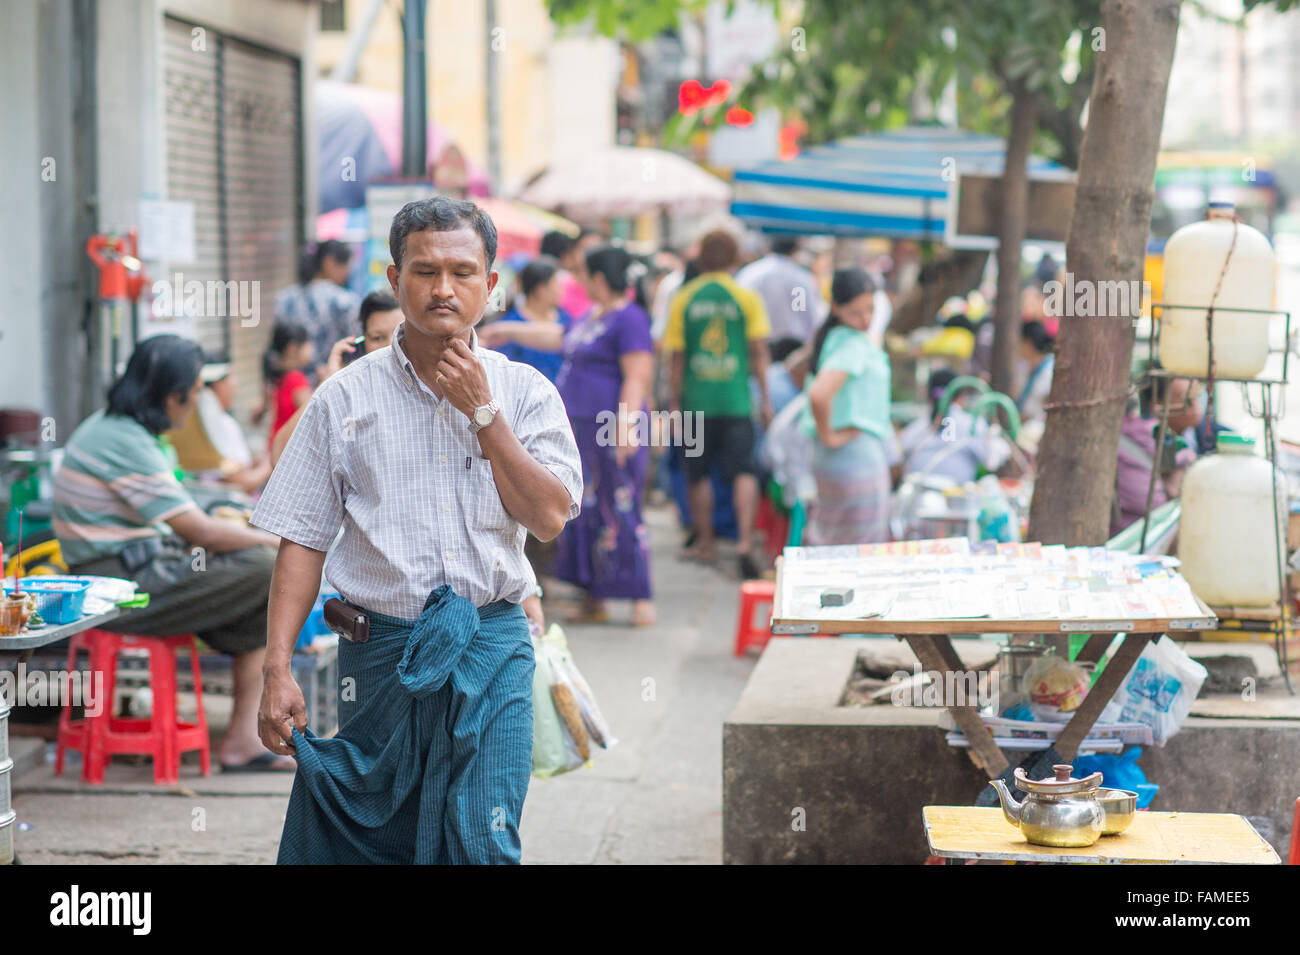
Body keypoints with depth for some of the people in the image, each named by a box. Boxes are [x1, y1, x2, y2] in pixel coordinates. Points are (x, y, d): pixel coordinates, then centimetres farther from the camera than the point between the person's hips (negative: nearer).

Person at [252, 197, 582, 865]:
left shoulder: (525, 392, 5)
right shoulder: (346, 397, 3)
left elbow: (549, 517, -6)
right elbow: (303, 541, 2)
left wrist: (481, 411, -9)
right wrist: (277, 670, -6)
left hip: (492, 652, 0)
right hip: (378, 650, 0)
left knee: (482, 842, -7)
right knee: (369, 838, 6)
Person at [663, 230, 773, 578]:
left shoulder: (684, 299, 1)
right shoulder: (746, 298, -1)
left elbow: (677, 356, 3)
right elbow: (759, 352, -1)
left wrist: (675, 401, 10)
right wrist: (765, 398, 6)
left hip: (697, 399, 1)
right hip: (736, 399, -1)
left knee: (699, 473, 12)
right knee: (744, 471, -1)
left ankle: (705, 544, 19)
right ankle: (745, 541, -16)